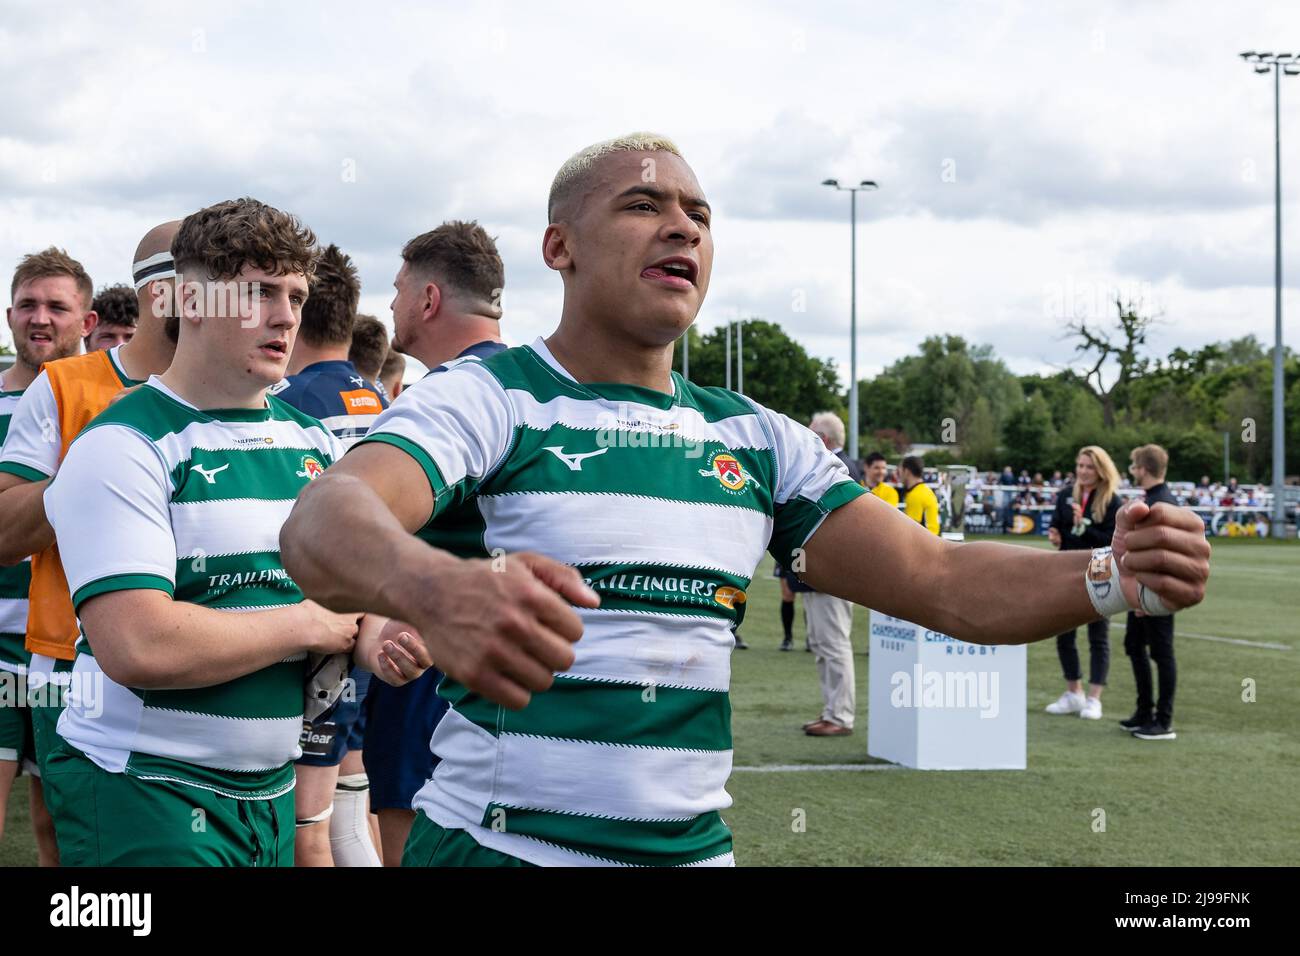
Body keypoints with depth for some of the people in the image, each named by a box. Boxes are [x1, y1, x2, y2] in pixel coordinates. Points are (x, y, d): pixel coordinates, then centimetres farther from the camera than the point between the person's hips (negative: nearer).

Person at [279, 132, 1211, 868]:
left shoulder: (758, 440, 9)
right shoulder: (484, 399, -7)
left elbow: (941, 581, 3)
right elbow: (323, 524, -26)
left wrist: (1118, 576, -16)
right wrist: (441, 591, -49)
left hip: (695, 846, 5)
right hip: (498, 843, -5)